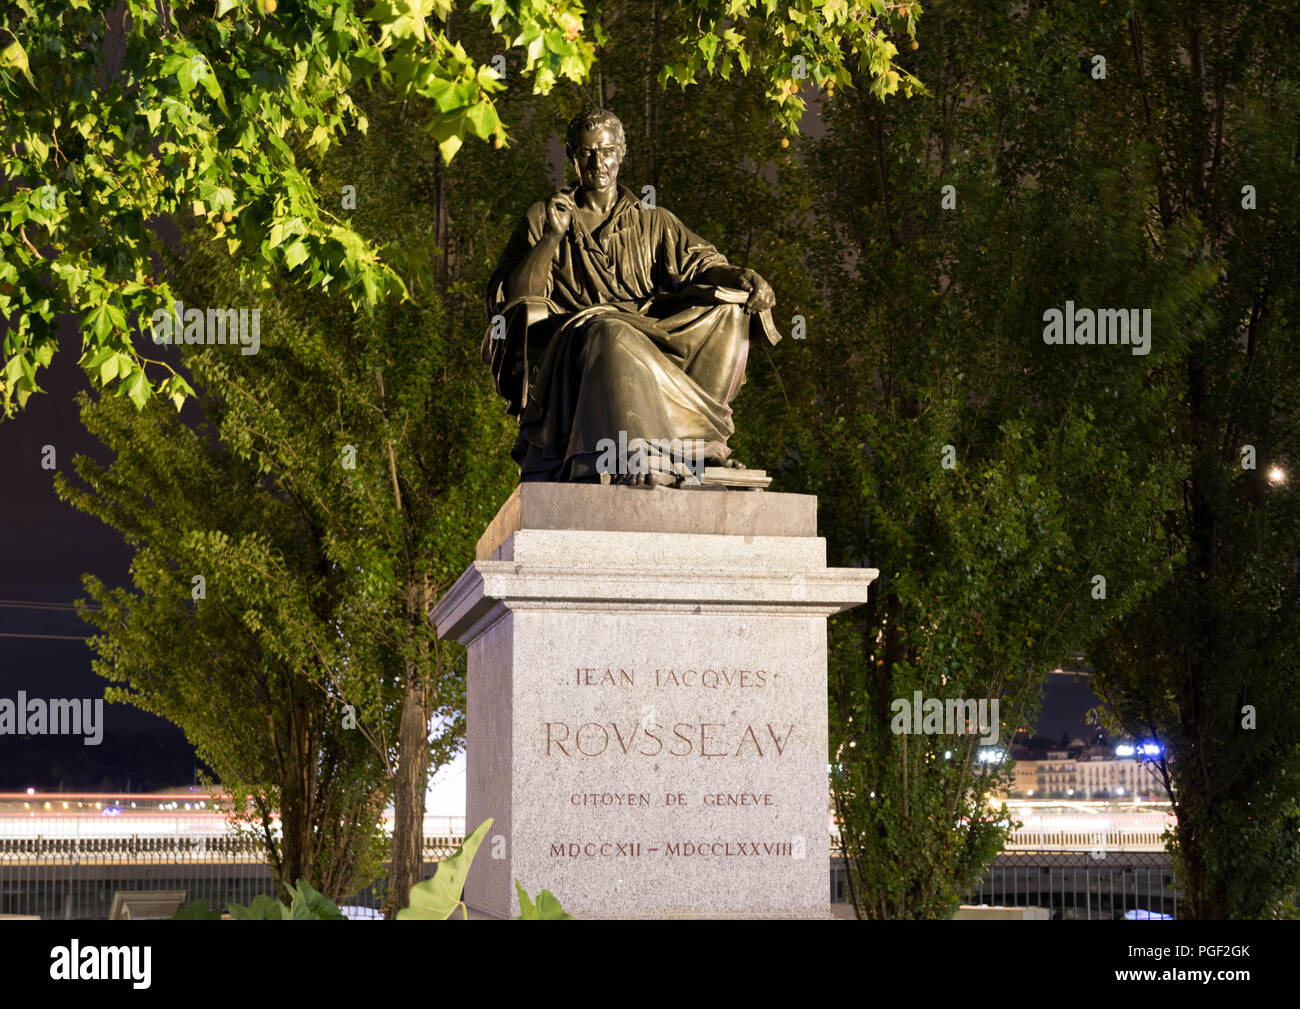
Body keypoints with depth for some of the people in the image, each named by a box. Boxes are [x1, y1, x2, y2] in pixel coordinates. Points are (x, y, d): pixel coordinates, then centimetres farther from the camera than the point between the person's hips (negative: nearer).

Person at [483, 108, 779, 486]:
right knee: (611, 335, -38)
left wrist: (744, 279, -15)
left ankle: (697, 436, -28)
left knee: (727, 309, -19)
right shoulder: (542, 220, 14)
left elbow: (701, 263, 7)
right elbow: (508, 298, 4)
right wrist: (551, 237, -8)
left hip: (650, 336, 3)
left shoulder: (653, 222, 21)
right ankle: (637, 460, -51)